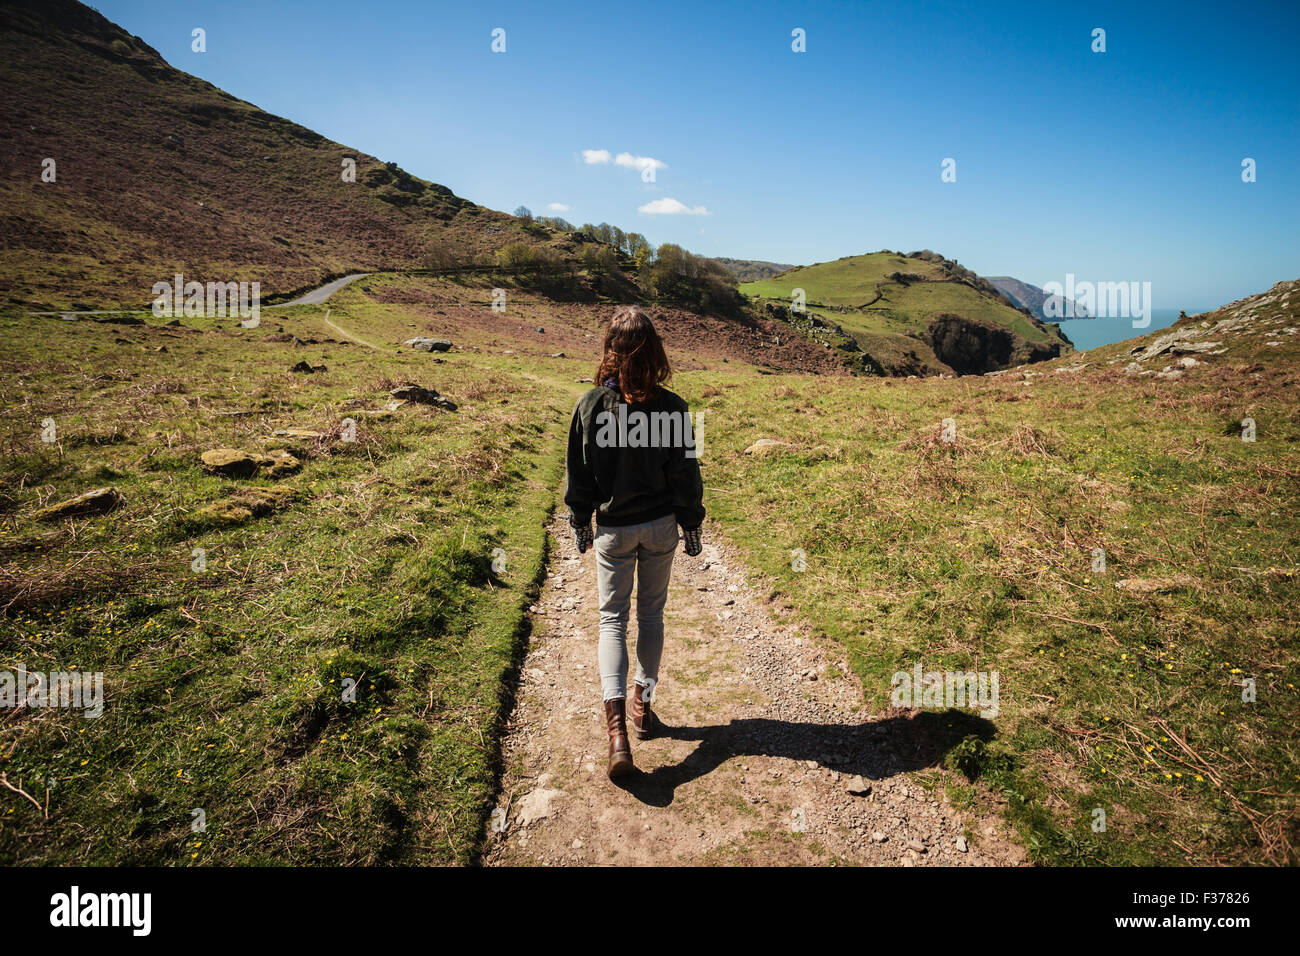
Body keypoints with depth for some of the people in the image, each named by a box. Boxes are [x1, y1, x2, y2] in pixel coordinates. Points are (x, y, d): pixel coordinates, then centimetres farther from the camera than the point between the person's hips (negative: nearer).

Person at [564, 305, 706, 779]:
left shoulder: (590, 405, -11)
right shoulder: (671, 407, -12)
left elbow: (577, 472, -2)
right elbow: (686, 472, -6)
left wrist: (580, 523, 12)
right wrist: (691, 527, 7)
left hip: (613, 529, -1)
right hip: (660, 526, 1)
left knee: (613, 617, 8)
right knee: (651, 614, 18)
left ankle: (616, 722, -5)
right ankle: (643, 703, 31)